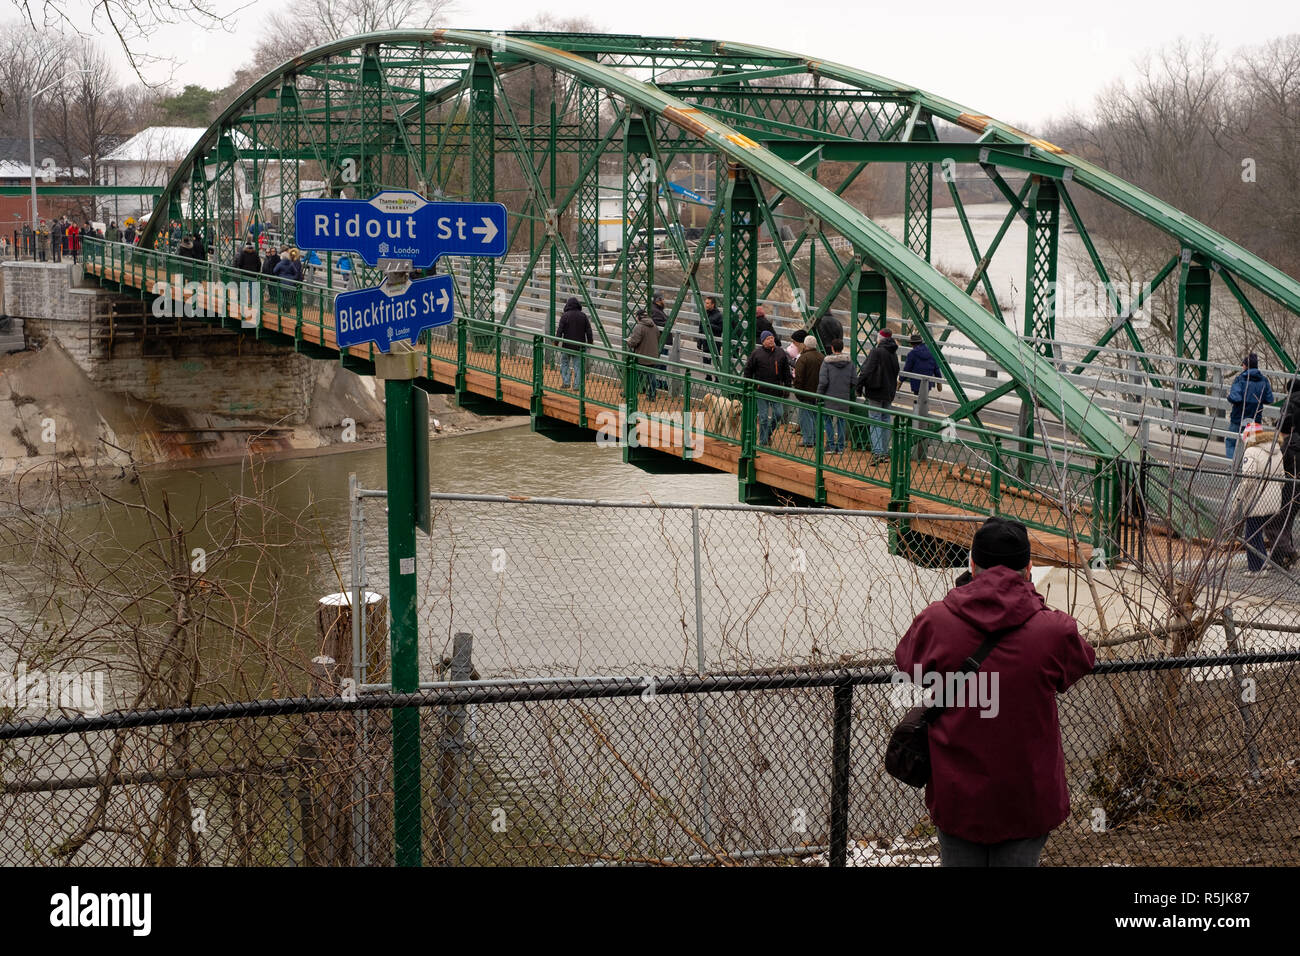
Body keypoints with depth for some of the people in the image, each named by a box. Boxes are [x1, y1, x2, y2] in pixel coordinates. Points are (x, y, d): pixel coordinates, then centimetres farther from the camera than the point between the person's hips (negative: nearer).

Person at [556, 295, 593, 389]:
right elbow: (588, 331, 4)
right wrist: (590, 343, 11)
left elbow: (560, 331, -9)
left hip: (567, 345, -2)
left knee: (564, 363, 12)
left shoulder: (565, 316, -8)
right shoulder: (583, 316, 2)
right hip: (579, 346, 2)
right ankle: (577, 385, 3)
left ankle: (566, 382, 4)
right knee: (578, 365, 6)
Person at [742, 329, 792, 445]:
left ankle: (768, 432, 28)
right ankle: (763, 441, 8)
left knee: (777, 414, 2)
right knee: (763, 417, 0)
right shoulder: (757, 353, -3)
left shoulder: (781, 353, 5)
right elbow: (748, 369, 3)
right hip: (761, 391, -3)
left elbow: (786, 372, 12)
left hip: (776, 391, 3)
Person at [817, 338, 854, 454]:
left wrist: (819, 396, -2)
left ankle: (830, 446, 1)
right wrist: (851, 397, 16)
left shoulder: (827, 362, -9)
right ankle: (840, 447, 8)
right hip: (844, 398, 3)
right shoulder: (849, 363, 3)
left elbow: (823, 382, -11)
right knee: (841, 421, 8)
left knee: (829, 421, 5)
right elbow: (853, 382, 5)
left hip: (830, 398, -3)